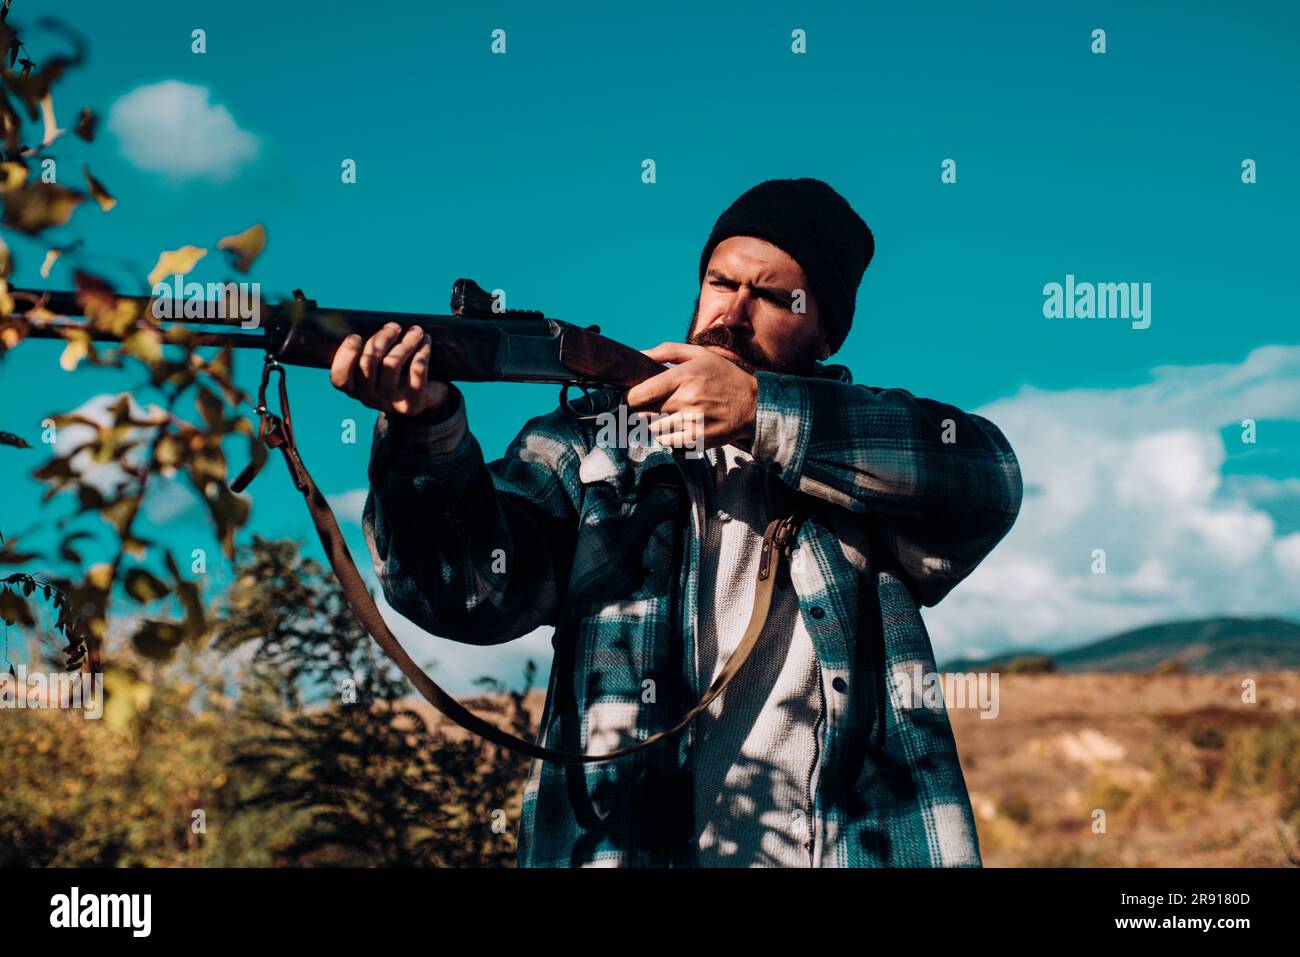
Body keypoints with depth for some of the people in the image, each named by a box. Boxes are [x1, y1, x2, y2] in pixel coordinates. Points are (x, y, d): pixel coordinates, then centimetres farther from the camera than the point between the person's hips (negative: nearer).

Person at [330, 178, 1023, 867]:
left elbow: (986, 476, -5)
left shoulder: (864, 438, 14)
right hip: (622, 843, 0)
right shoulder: (590, 440, 14)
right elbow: (475, 588, -1)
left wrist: (760, 411, -11)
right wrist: (425, 431, -18)